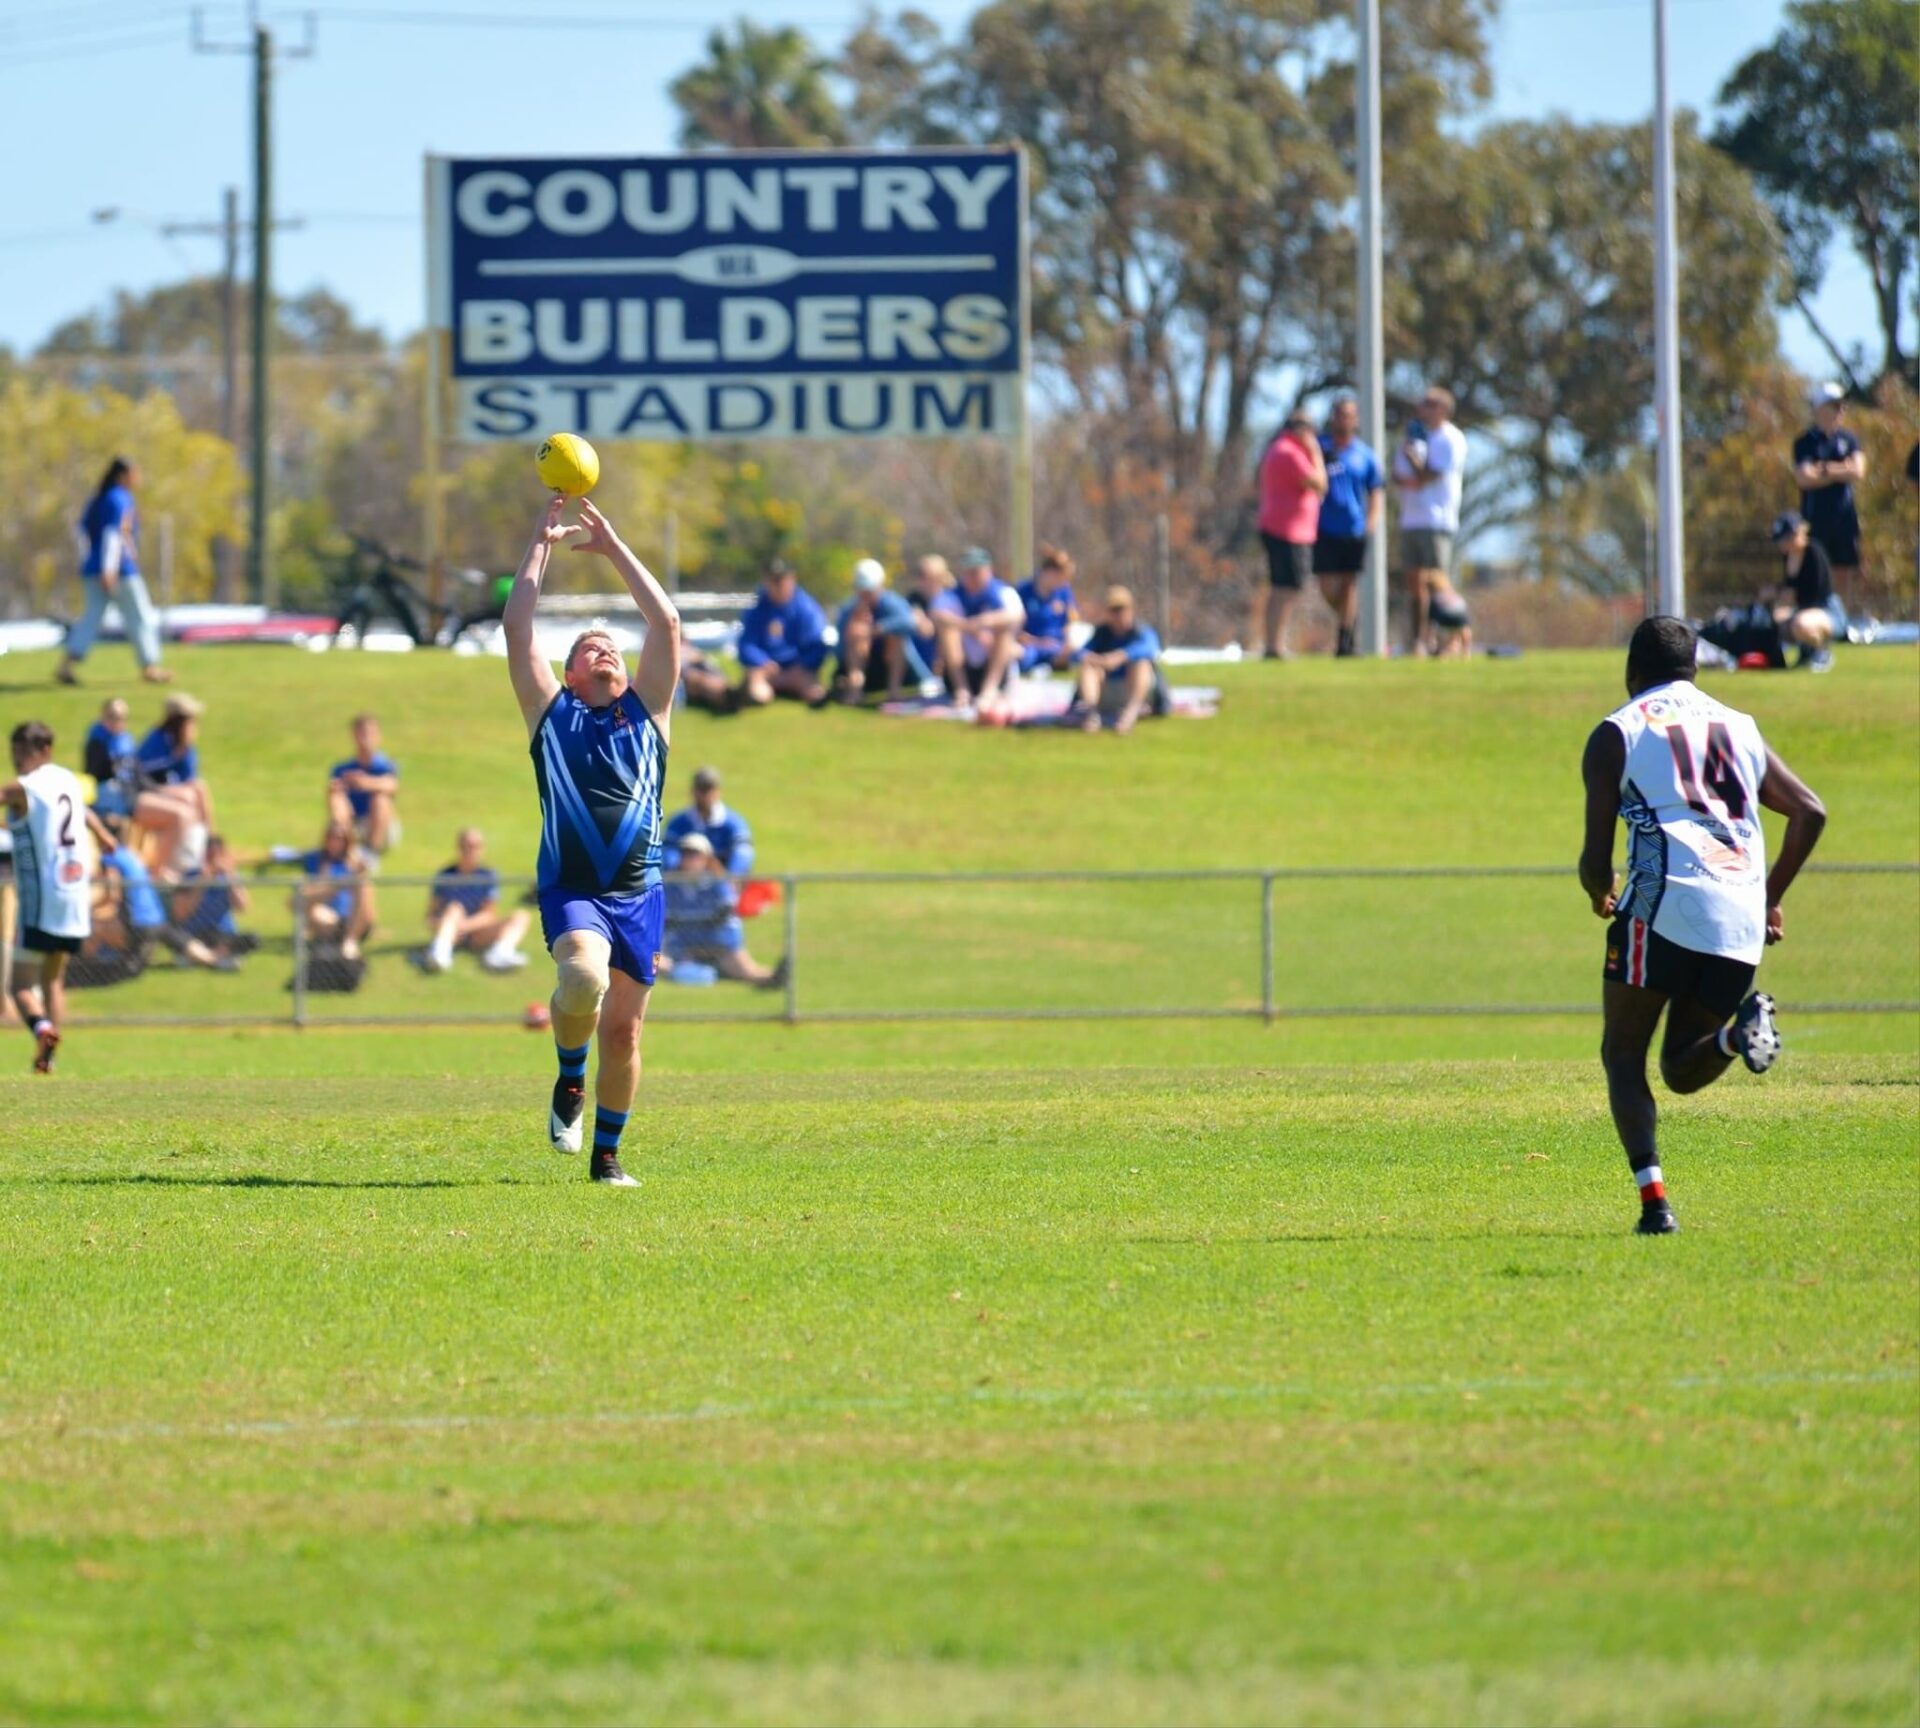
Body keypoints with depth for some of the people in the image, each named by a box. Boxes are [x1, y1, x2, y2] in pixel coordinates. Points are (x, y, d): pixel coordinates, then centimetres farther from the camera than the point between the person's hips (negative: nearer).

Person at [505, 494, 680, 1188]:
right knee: (584, 978, -30)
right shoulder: (551, 713, 12)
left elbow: (667, 623, 9)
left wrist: (611, 546, 11)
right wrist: (541, 544, 9)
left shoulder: (646, 711, 15)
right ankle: (569, 1079, -2)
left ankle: (607, 1155, 17)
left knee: (623, 1029, 2)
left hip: (640, 893, 2)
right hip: (570, 889, -2)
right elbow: (516, 629, 6)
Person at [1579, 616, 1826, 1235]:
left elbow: (1596, 858, 4)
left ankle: (1653, 1198, -13)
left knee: (1623, 1055, 7)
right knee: (1681, 1069, 16)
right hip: (1741, 918, 5)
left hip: (1665, 900, -5)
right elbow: (1810, 812, 16)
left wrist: (1600, 892, 26)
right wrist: (1771, 899, 25)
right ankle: (1738, 1032, -18)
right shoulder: (1740, 728, 23)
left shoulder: (1616, 734, 8)